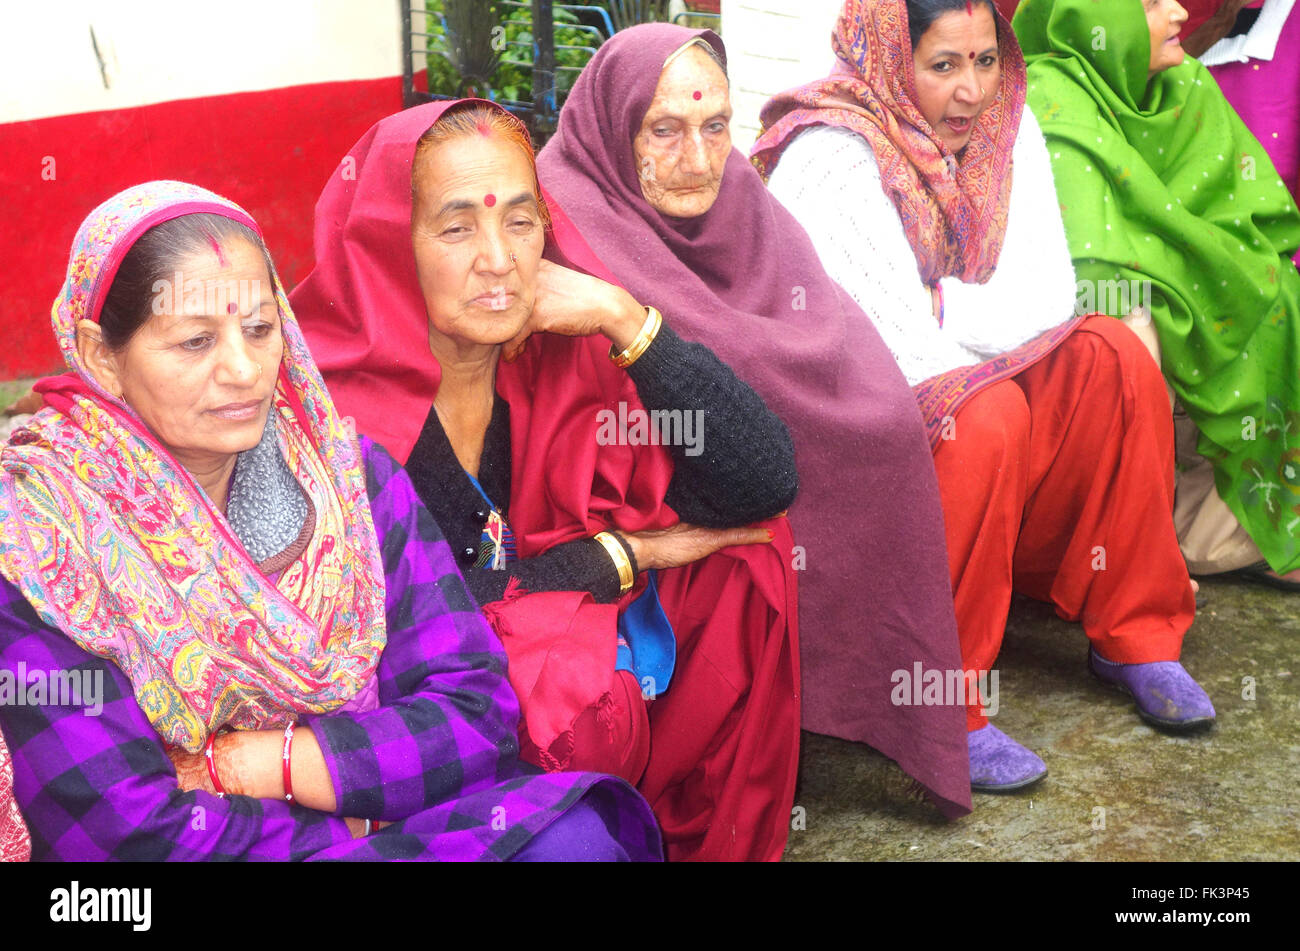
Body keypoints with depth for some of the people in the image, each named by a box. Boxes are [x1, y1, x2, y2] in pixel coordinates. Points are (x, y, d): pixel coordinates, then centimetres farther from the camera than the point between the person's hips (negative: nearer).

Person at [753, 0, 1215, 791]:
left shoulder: (1007, 125, -2)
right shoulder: (833, 156, -23)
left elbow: (1049, 293, -10)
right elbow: (902, 348, -29)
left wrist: (940, 310, -22)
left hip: (959, 379, 7)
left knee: (1112, 356, -13)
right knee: (987, 417, -33)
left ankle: (1130, 632, -3)